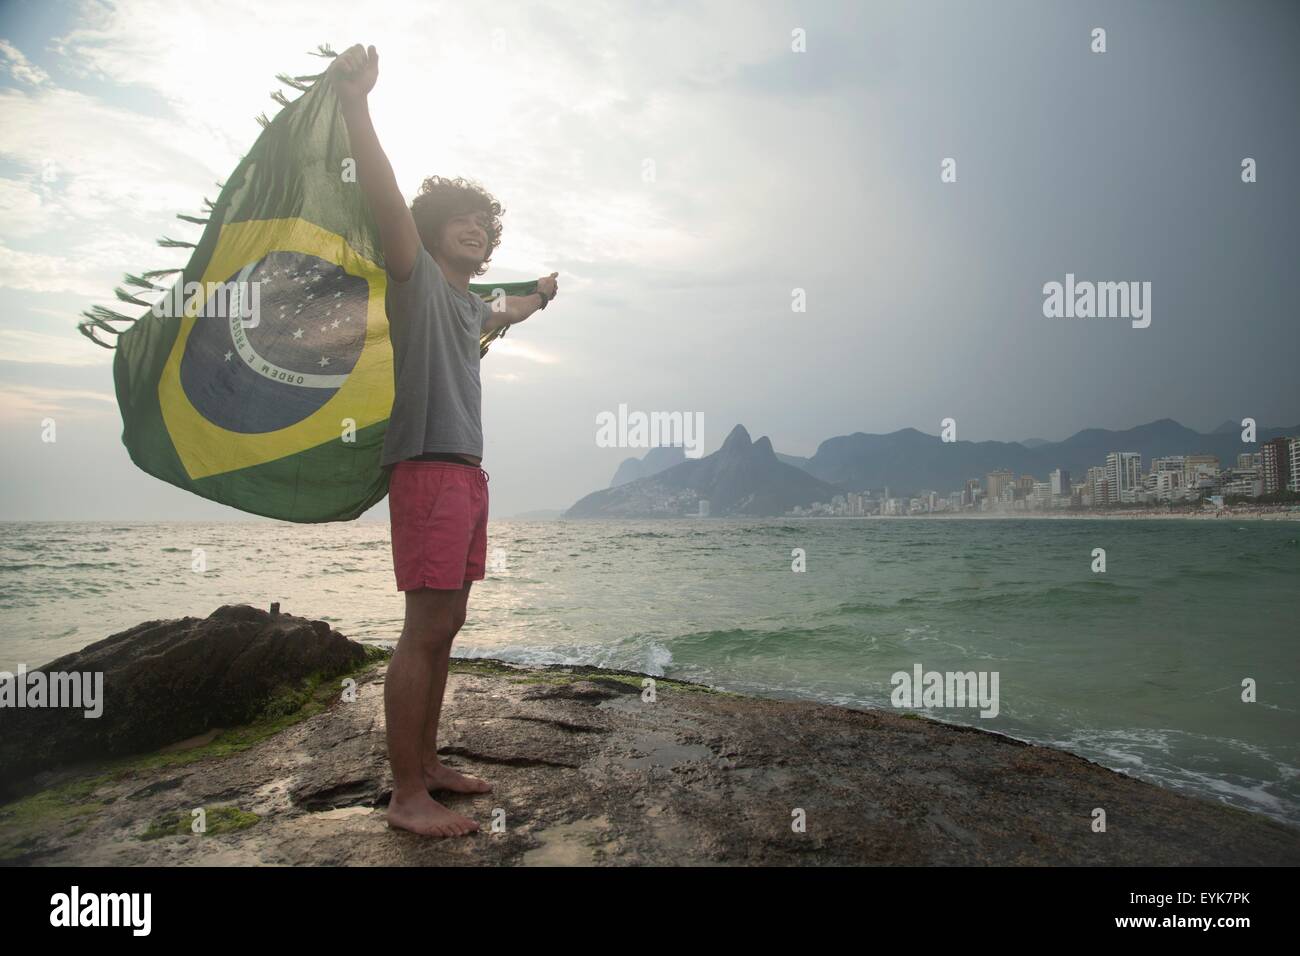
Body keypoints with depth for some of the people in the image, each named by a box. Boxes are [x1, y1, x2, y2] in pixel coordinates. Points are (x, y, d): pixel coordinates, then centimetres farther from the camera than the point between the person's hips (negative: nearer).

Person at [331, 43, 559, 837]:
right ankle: (406, 797, -3)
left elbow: (499, 318, 49)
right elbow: (387, 196, -17)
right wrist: (356, 102, -30)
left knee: (445, 628, 11)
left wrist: (538, 296, 64)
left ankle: (427, 764, 21)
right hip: (429, 468, -9)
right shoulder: (417, 275, 1)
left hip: (468, 472, 9)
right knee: (425, 630, -10)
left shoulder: (467, 300, 24)